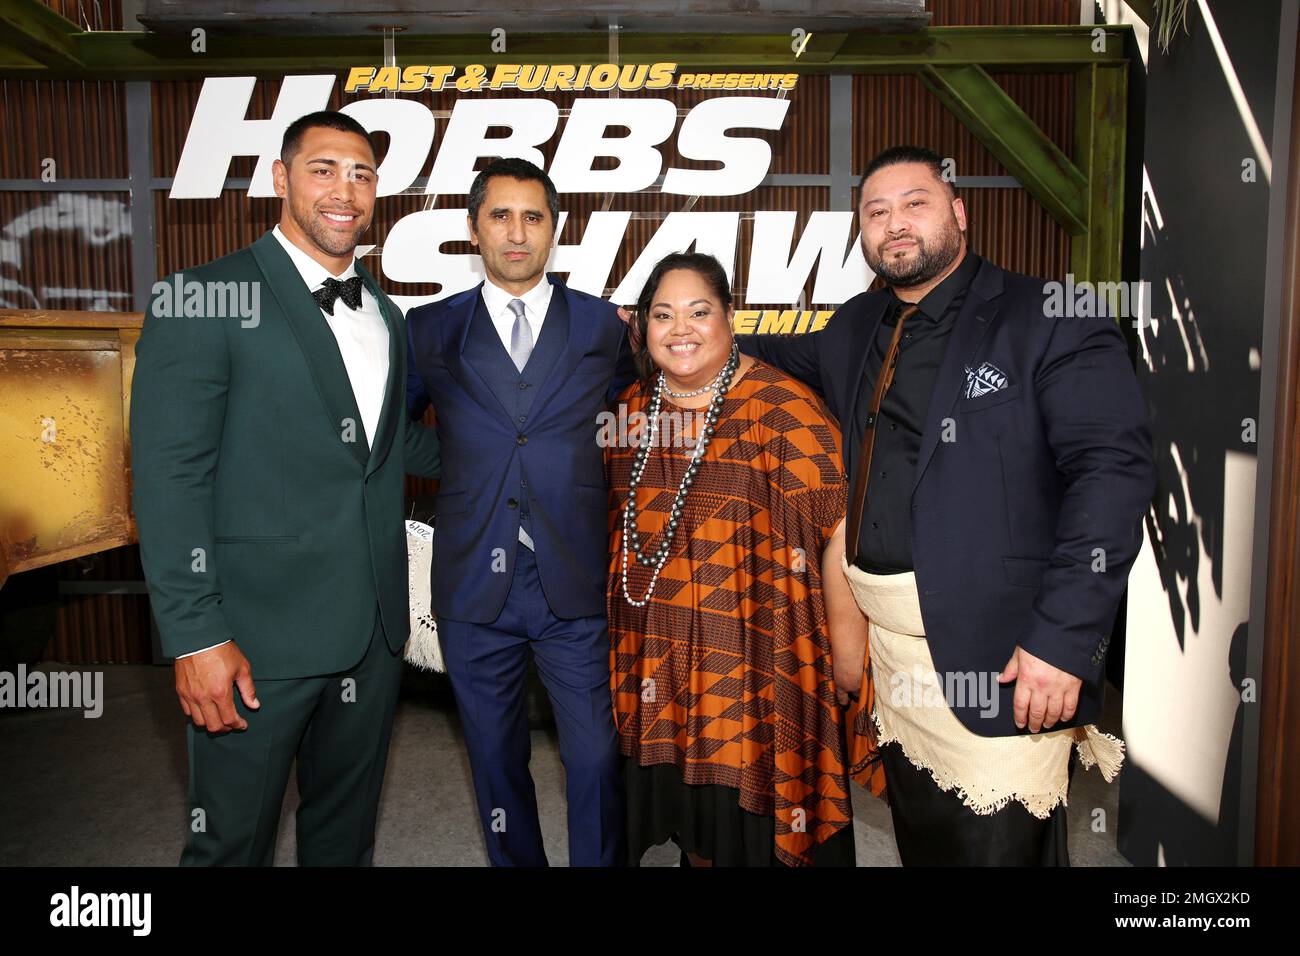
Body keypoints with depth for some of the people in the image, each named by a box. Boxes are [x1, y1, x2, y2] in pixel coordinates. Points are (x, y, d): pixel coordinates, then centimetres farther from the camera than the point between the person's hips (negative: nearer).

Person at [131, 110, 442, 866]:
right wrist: (196, 636, -16)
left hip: (374, 633, 6)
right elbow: (168, 480, -13)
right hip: (259, 634, -5)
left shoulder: (386, 314, 12)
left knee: (347, 832, 20)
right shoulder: (203, 300, -9)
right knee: (234, 842, 11)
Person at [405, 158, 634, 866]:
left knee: (596, 760, 5)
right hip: (474, 589, 1)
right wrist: (459, 472, 1)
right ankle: (515, 863, 36)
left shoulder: (604, 327, 6)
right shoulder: (430, 330, 6)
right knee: (496, 762, 15)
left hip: (576, 589, -1)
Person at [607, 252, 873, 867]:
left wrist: (851, 653, -16)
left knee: (752, 822, 9)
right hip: (657, 659, 5)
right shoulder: (632, 408, 5)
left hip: (754, 660, -5)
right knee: (689, 815, 20)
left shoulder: (779, 407, -14)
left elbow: (838, 533, -16)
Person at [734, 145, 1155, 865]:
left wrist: (1064, 639, -23)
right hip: (884, 639, 6)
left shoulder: (1048, 319, -8)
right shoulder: (857, 328, 11)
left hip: (1000, 650, -6)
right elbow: (791, 359, 31)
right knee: (918, 842, 20)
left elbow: (1114, 469, -16)